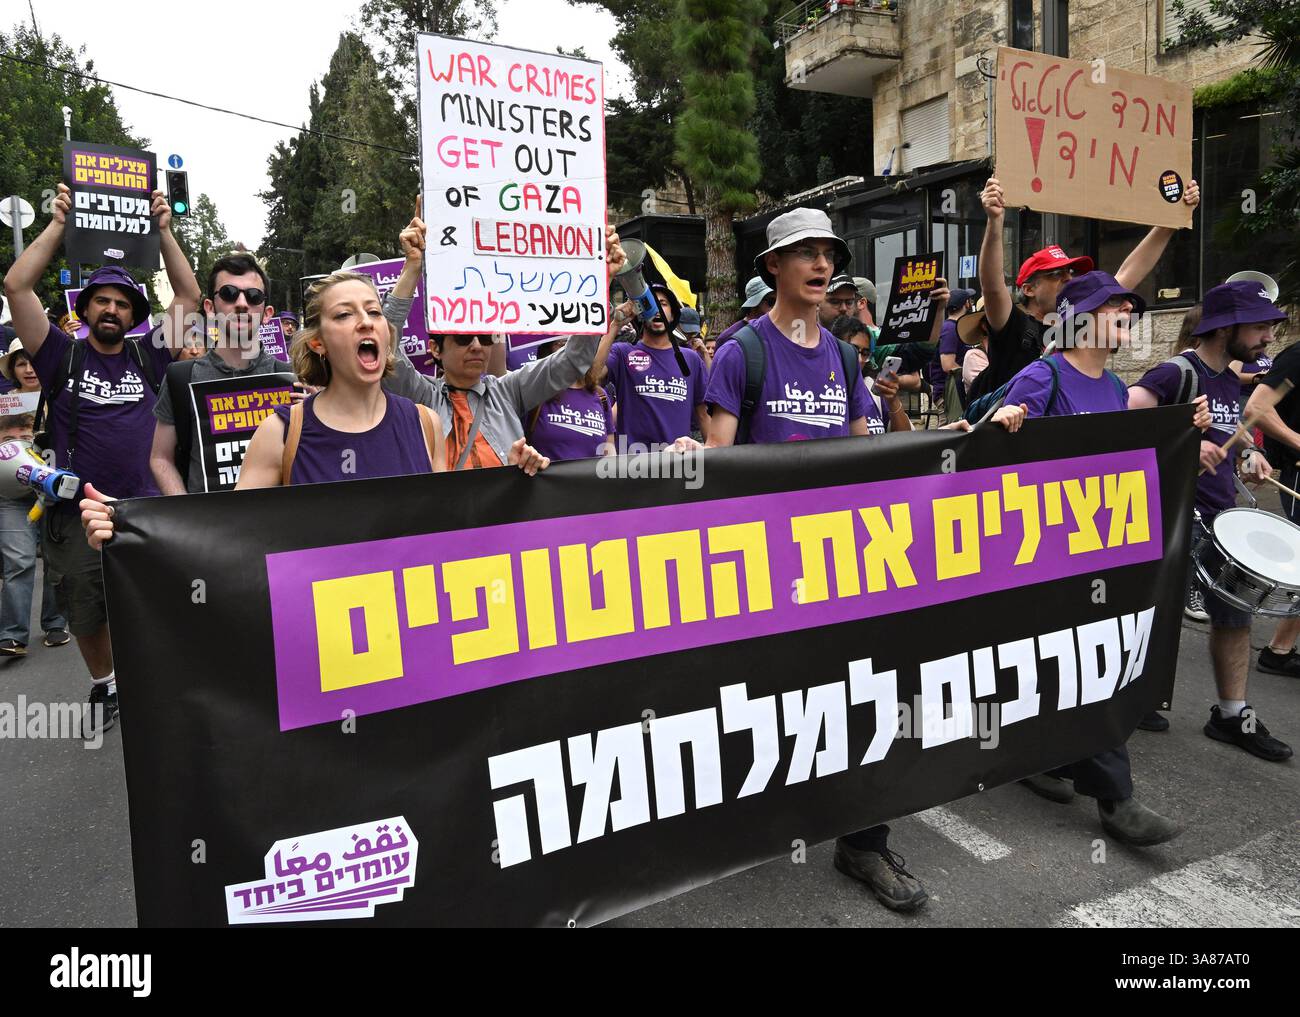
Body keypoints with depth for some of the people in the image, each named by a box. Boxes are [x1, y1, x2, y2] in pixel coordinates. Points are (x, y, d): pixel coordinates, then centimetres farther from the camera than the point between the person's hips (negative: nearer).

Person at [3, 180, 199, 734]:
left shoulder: (145, 356, 5)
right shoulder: (63, 356, 1)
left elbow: (188, 296, 2)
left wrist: (163, 230, -3)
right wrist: (59, 223, -8)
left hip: (143, 511, 0)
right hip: (76, 515, 0)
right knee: (86, 616, 14)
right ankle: (103, 686, 37)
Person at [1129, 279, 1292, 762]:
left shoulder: (1232, 379, 11)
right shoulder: (1178, 372, -16)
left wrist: (1247, 455, 8)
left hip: (1222, 516, 9)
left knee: (1235, 614, 14)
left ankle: (1231, 714, 27)